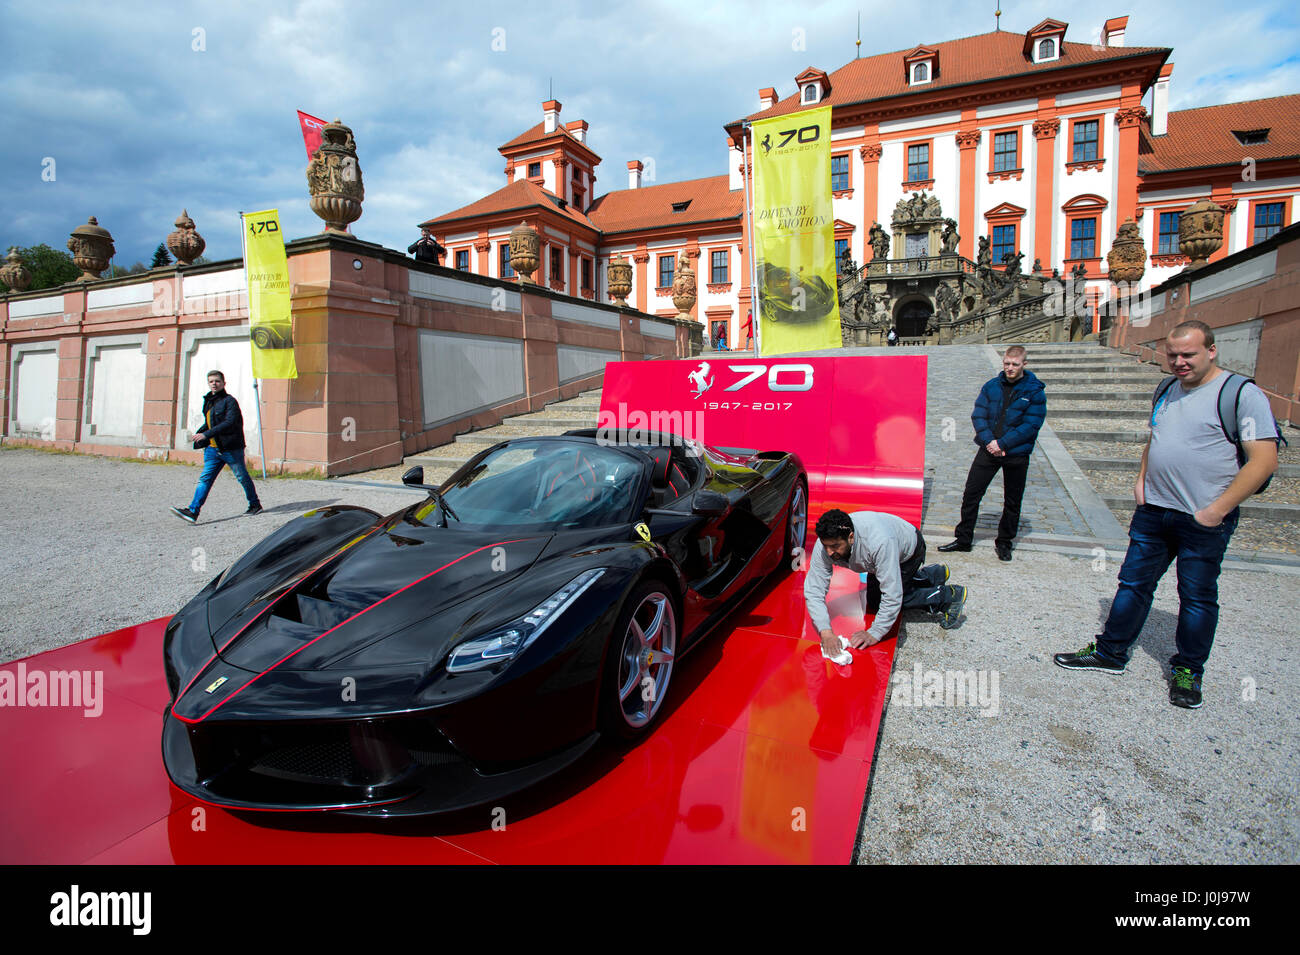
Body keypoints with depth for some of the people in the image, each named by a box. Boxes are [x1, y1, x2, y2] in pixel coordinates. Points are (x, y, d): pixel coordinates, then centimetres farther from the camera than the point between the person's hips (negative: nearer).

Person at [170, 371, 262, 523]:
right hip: (213, 449, 7)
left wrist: (206, 434, -25)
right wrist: (199, 433, 10)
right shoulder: (208, 401, 15)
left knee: (242, 477, 6)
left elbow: (229, 423, -22)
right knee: (205, 479, -2)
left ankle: (255, 505, 23)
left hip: (231, 448, -7)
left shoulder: (229, 401, -9)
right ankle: (193, 511, -7)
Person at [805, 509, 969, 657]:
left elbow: (892, 594, -41)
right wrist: (825, 632, -40)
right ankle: (935, 574, 33)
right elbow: (813, 592, -29)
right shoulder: (826, 544, -31)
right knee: (874, 600, 16)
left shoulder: (879, 542, -47)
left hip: (909, 548, -6)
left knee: (875, 600, -14)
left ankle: (947, 596, 0)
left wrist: (875, 633, -39)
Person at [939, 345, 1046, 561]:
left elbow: (1031, 425, -11)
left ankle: (1004, 542, 26)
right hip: (989, 451, 2)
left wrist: (1002, 443, -18)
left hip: (1017, 454, -2)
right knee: (971, 494, 2)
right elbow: (978, 415, 0)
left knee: (1012, 502, 10)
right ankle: (963, 539, 14)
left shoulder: (1035, 391, -6)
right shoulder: (992, 386, 4)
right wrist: (989, 441, -14)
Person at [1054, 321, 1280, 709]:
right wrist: (1141, 478, 9)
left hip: (1203, 520, -6)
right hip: (1153, 510, 6)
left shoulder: (1242, 394, -10)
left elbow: (1264, 460, -14)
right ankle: (1110, 652, 24)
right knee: (1134, 583, 12)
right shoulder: (1166, 391, 10)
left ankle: (1187, 671, 24)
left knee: (1198, 597, 8)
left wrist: (1218, 509, -18)